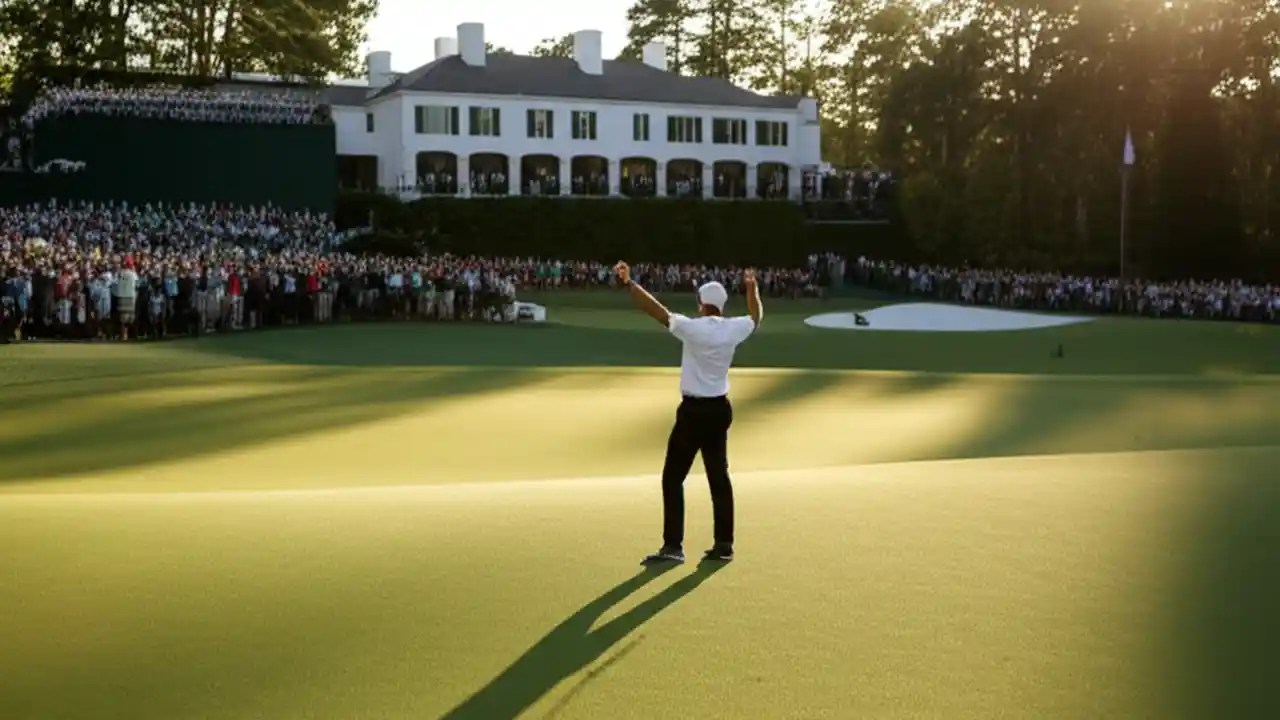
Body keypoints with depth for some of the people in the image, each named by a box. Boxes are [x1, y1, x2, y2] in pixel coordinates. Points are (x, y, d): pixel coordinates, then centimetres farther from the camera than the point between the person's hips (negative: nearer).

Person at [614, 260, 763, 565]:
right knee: (719, 477, 14)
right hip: (720, 409, 6)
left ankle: (673, 547, -5)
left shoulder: (692, 328, -15)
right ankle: (724, 544, 15)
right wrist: (752, 288, 35)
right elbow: (756, 317, 22)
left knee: (673, 477, -1)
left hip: (694, 410, -6)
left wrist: (629, 283, -19)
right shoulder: (733, 329, 1)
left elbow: (658, 311, -20)